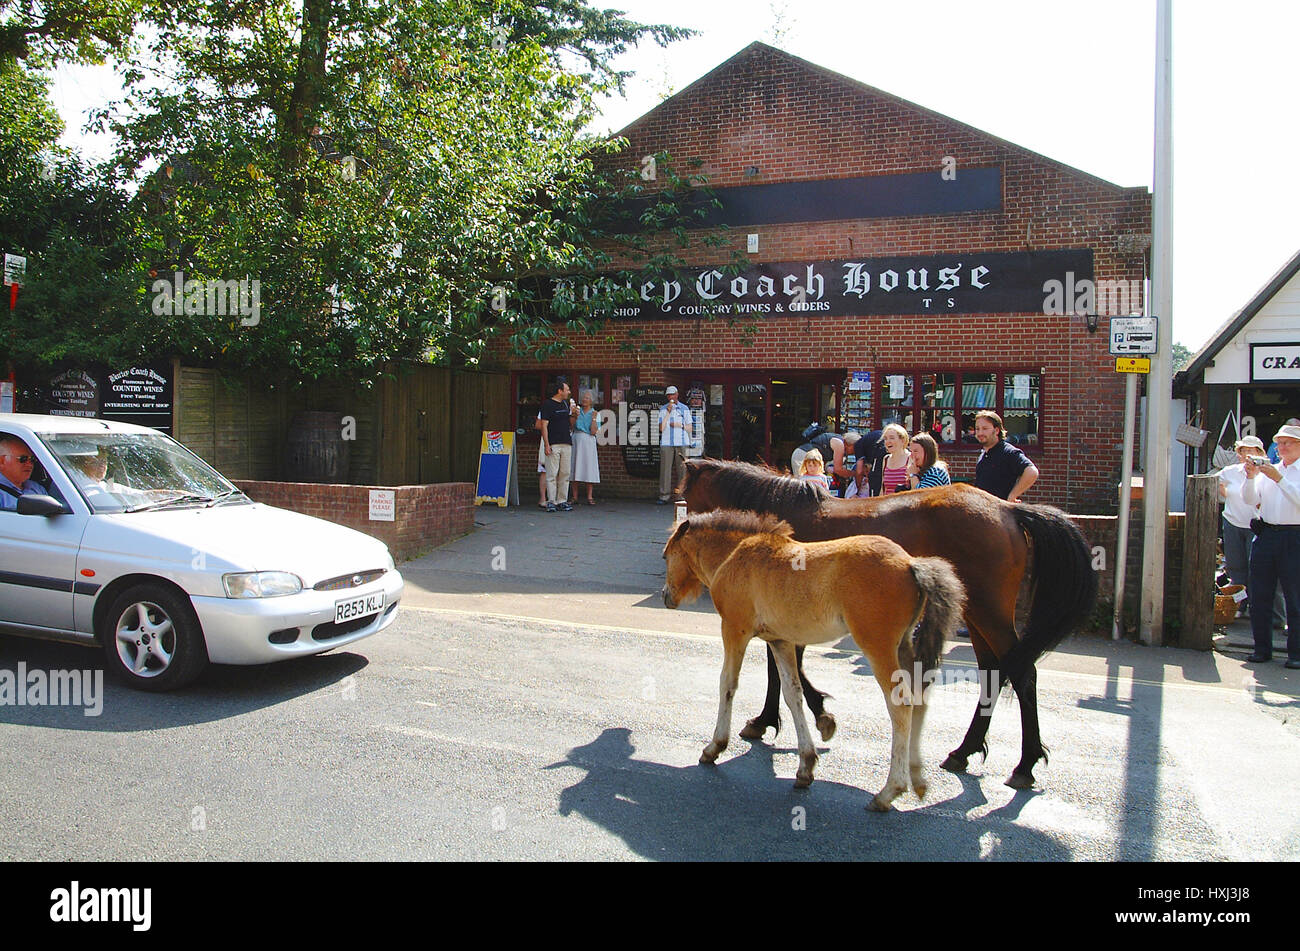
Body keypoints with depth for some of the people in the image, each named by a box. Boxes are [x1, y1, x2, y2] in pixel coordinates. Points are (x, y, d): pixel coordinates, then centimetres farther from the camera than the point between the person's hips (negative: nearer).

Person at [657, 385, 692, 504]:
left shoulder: (684, 409, 12)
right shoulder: (663, 409, 9)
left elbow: (689, 428, 13)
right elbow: (661, 428, -1)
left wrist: (680, 425, -6)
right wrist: (668, 412, -6)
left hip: (681, 442, 1)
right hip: (666, 443, 0)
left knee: (682, 469, -1)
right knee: (665, 469, -5)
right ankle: (664, 497, -3)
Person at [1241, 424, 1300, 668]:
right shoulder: (1268, 471, 15)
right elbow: (1251, 500, 6)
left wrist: (1279, 478, -18)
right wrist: (1251, 476, -8)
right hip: (1265, 534, 4)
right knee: (1259, 595, 4)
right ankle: (1262, 649, 14)